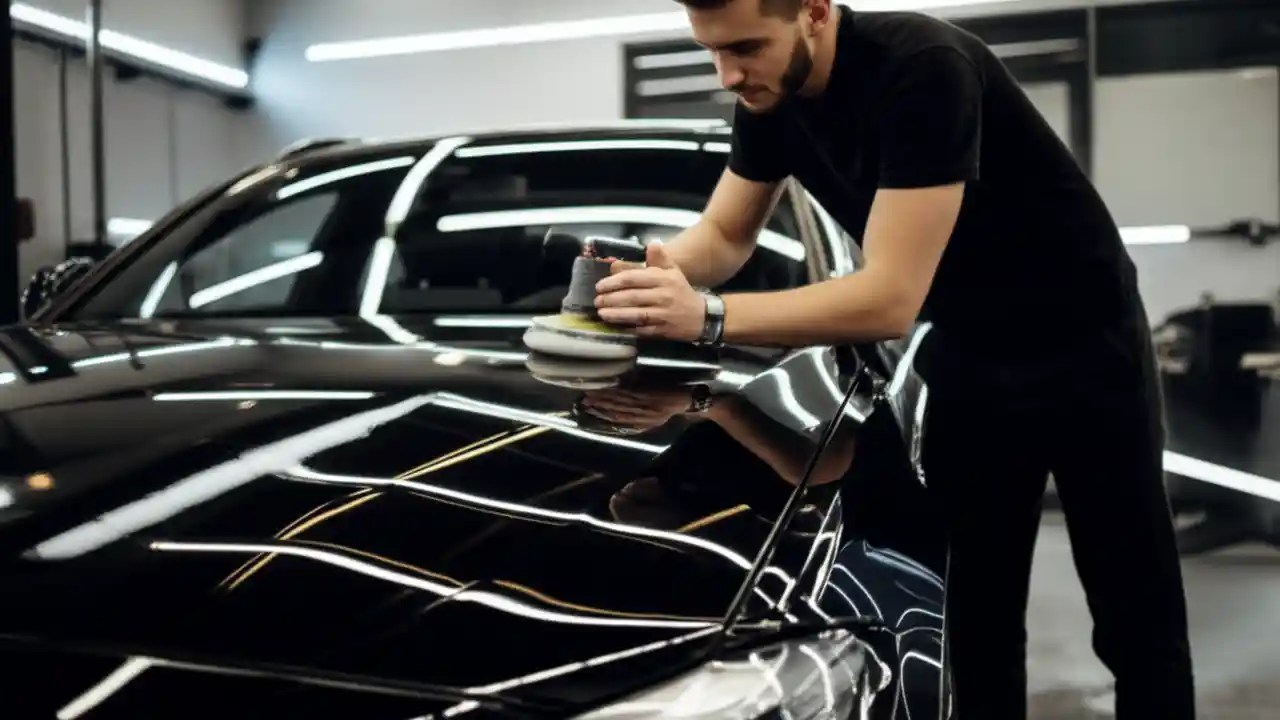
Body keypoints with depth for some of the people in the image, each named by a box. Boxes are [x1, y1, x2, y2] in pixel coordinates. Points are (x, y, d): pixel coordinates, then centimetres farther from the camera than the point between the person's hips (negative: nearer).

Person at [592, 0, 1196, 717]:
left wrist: (707, 315, -36)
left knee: (1138, 628, 5)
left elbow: (891, 298, -34)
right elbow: (723, 236, 4)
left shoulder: (923, 68, -31)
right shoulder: (769, 98, -7)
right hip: (965, 356, 6)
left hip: (1083, 347, -6)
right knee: (977, 619, 9)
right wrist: (652, 271, -18)